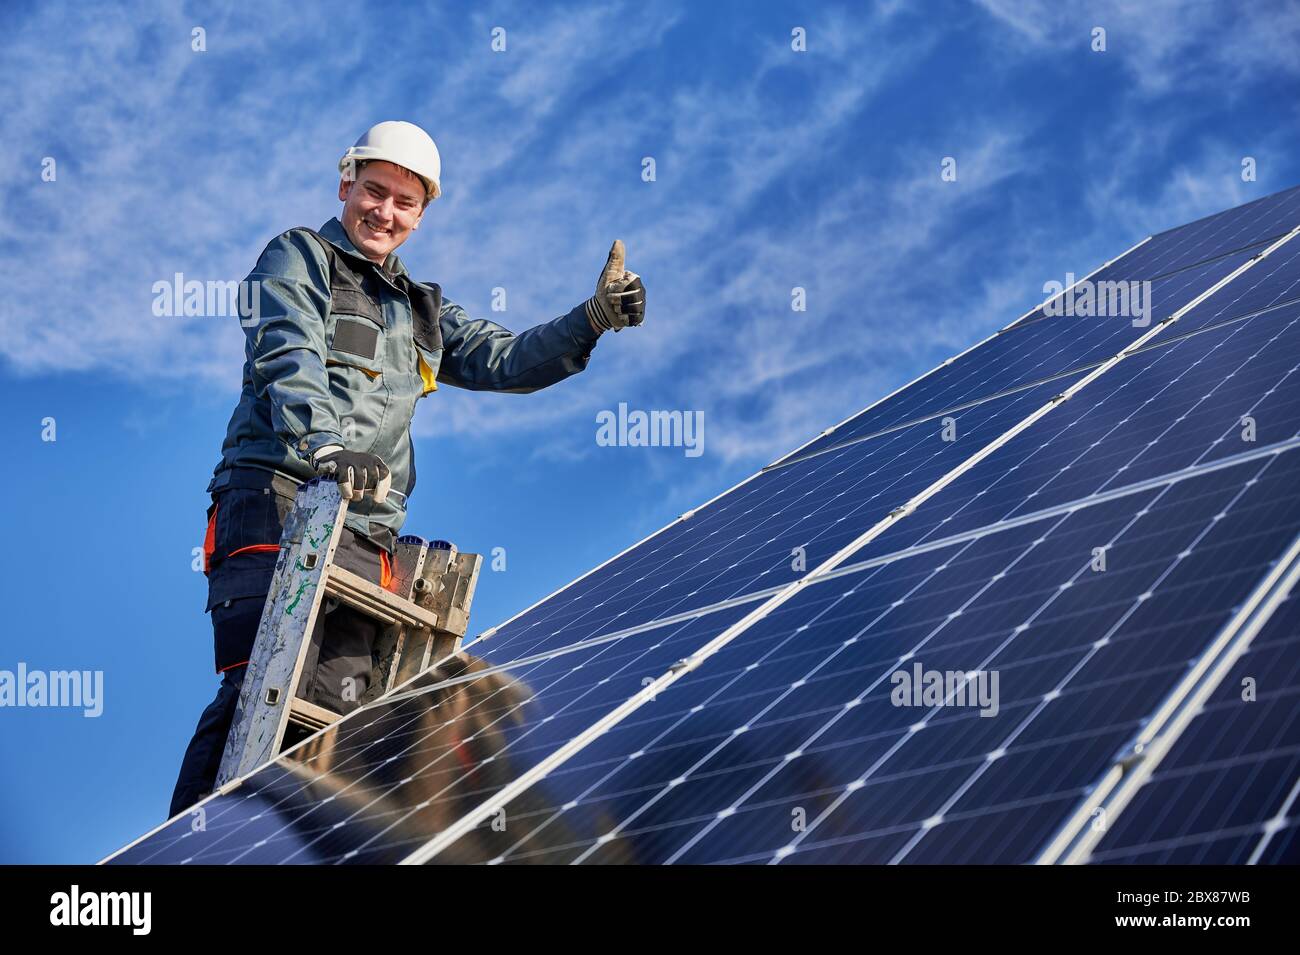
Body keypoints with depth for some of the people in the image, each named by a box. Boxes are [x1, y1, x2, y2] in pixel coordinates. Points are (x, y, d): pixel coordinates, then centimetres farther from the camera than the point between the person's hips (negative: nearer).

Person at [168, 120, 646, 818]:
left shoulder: (423, 313, 30)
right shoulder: (298, 259, 10)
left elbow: (506, 362, 23)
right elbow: (290, 358, -8)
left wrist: (594, 318, 7)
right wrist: (325, 444, -28)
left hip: (366, 536, 6)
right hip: (280, 501, -6)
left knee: (335, 713, -5)